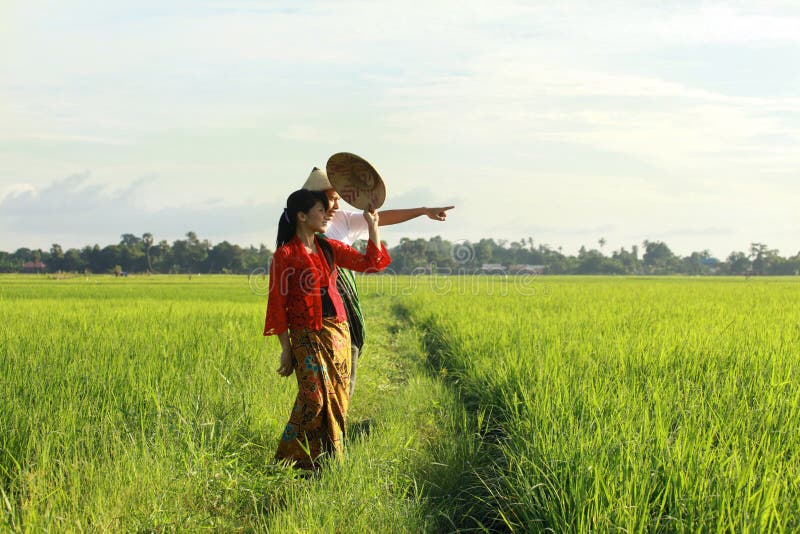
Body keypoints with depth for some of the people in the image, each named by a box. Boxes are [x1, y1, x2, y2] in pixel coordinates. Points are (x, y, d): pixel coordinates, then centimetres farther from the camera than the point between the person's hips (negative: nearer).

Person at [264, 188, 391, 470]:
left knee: (337, 398, 3)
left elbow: (371, 263, 14)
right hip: (307, 335, -6)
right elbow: (278, 305, -5)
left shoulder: (330, 248, 12)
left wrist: (372, 225, 8)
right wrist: (286, 348, -7)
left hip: (338, 331, 6)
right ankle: (291, 458, -3)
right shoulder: (285, 255, -5)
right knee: (314, 396, -17)